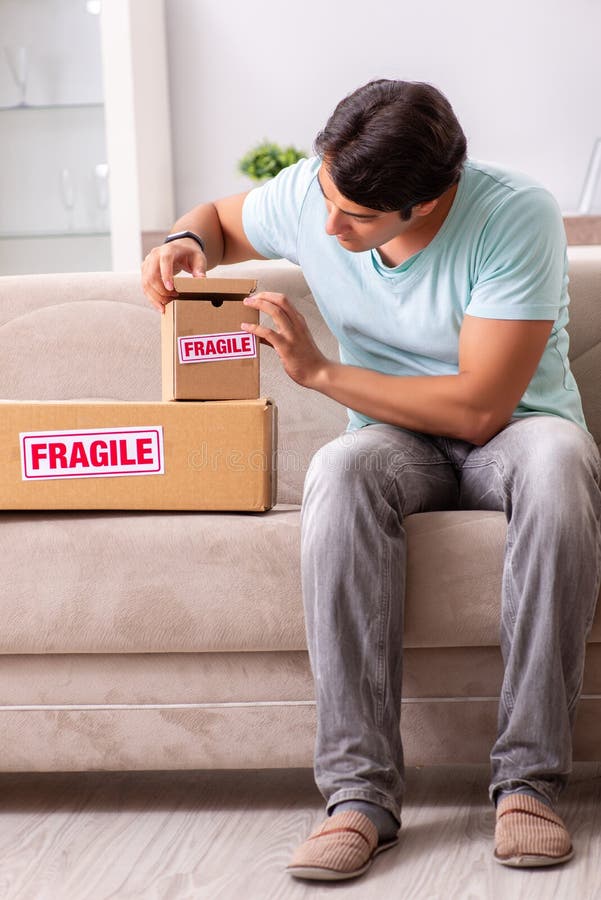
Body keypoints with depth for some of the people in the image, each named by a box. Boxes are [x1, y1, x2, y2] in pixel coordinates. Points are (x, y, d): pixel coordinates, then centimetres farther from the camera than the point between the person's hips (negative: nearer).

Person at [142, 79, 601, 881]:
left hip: (513, 428, -2)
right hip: (401, 439, 2)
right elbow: (220, 219, 16)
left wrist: (320, 371, -21)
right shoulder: (309, 194, -8)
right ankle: (361, 792, -37)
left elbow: (480, 408, -23)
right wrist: (188, 246, -9)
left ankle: (528, 779, -34)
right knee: (342, 470, -36)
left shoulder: (518, 217, -22)